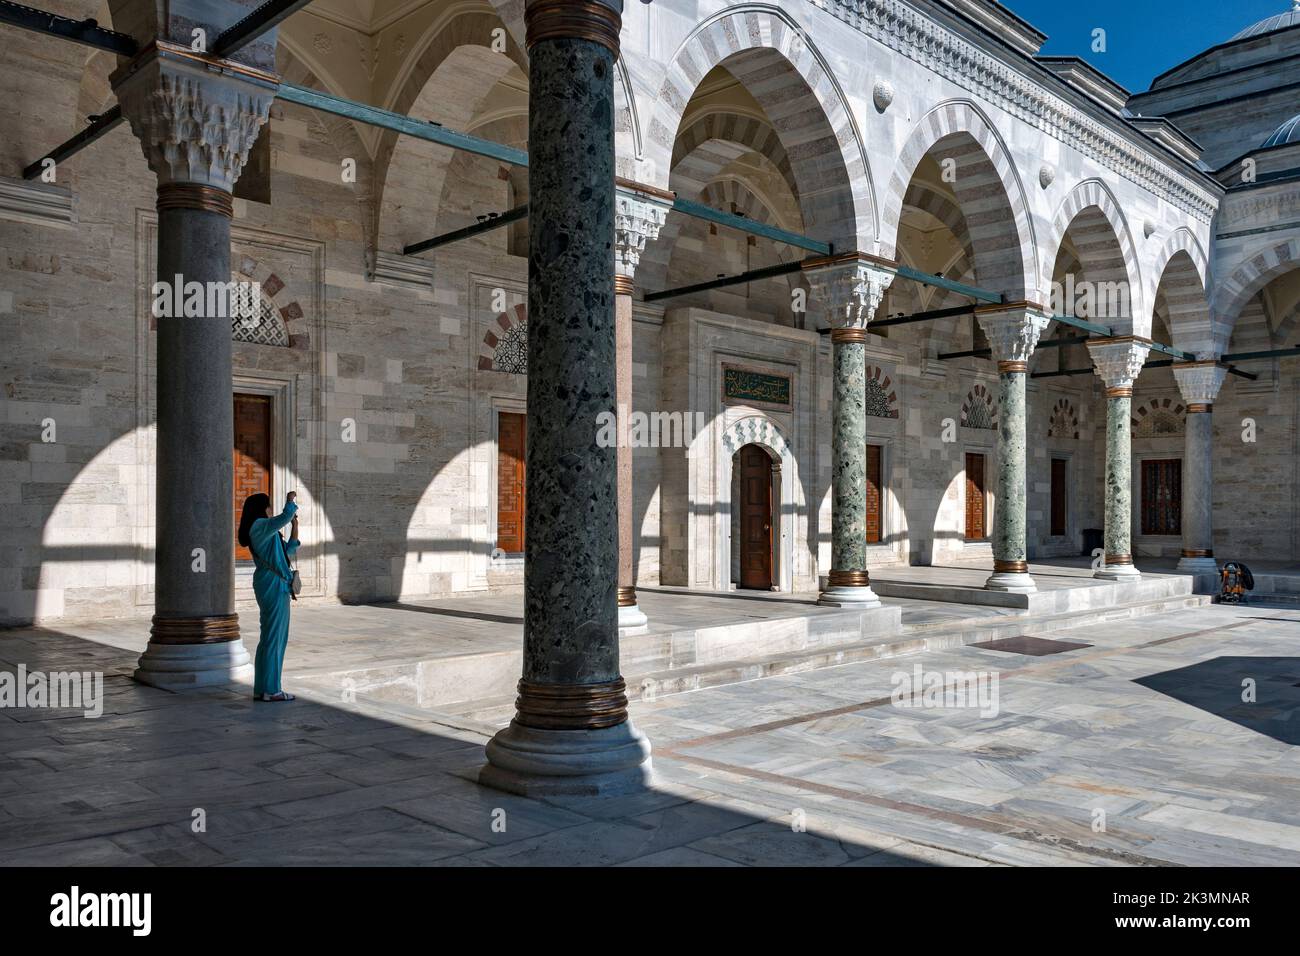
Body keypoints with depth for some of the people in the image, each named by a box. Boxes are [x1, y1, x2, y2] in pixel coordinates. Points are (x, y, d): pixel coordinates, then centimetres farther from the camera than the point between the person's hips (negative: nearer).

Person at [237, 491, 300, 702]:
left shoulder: (264, 530, 21)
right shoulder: (259, 526, -9)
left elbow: (289, 551, 26)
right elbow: (284, 517, -23)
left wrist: (295, 526, 19)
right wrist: (290, 500, -6)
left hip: (277, 587, 10)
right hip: (273, 586, -10)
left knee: (276, 637, 14)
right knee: (273, 636, -6)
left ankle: (264, 688, 19)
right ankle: (269, 689, -2)